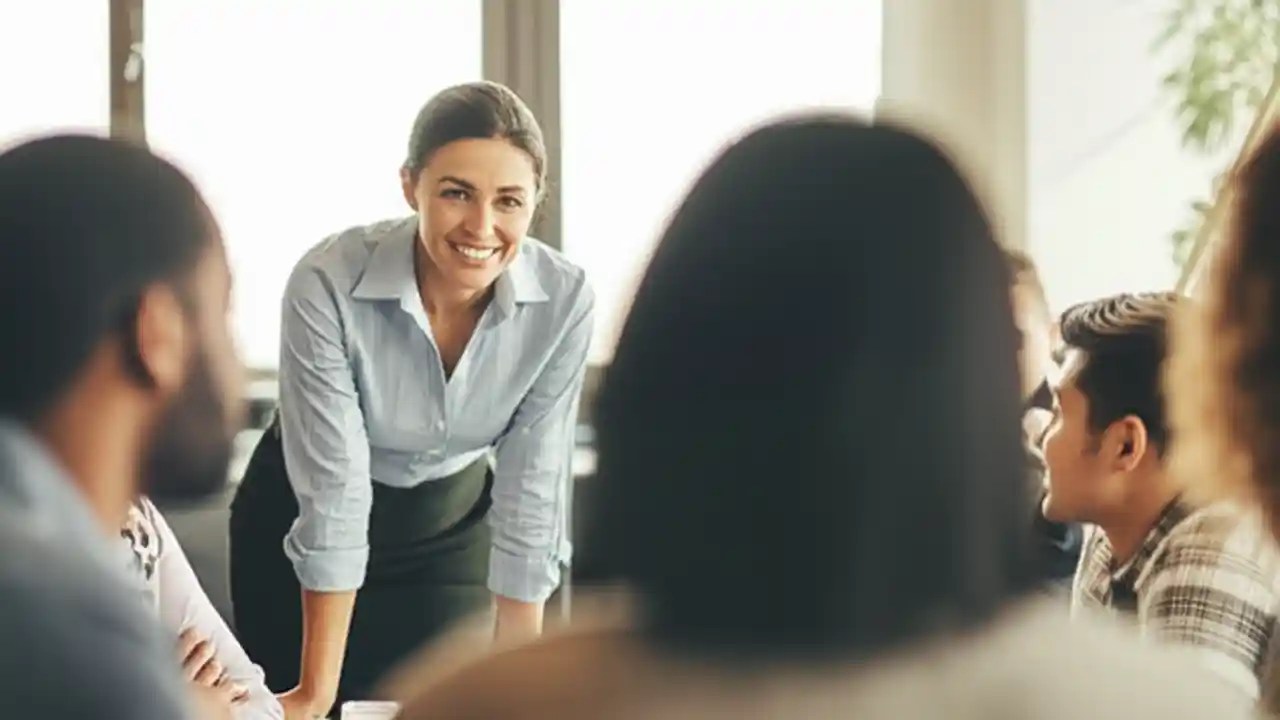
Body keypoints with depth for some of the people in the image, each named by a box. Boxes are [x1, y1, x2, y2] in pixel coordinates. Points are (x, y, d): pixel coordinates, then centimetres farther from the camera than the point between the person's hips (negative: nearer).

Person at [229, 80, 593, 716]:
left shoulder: (562, 301, -24)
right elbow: (334, 492, -29)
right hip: (298, 519, -2)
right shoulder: (329, 284, -32)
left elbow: (530, 495, -18)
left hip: (451, 522, 2)